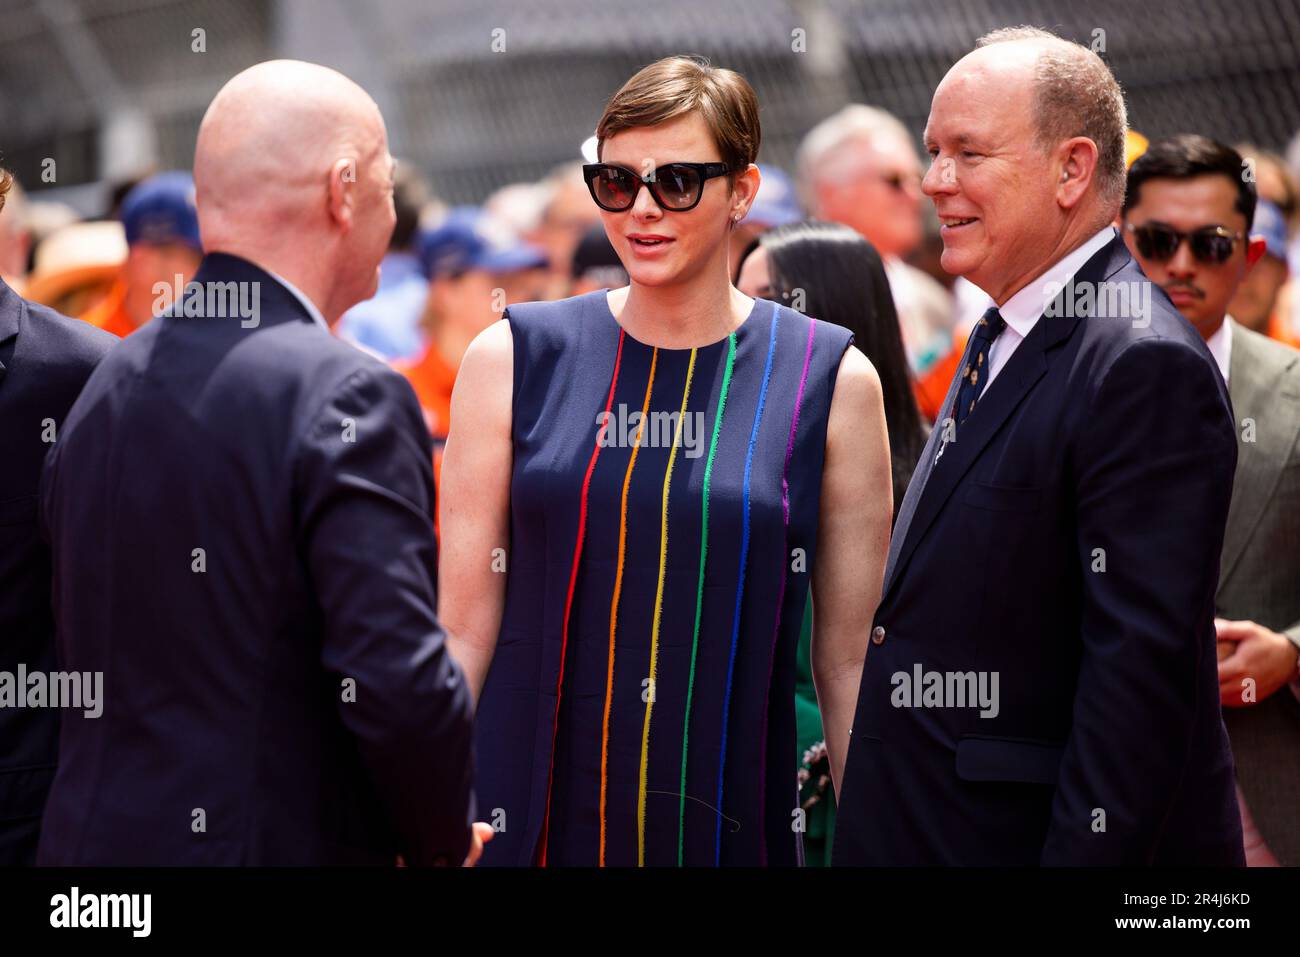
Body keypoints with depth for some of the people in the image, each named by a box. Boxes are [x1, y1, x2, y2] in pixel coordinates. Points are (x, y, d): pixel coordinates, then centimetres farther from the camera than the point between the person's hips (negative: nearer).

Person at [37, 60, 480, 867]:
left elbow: (89, 654, 11)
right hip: (288, 842, -7)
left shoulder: (107, 384, 7)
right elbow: (403, 687, -22)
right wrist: (443, 843, -5)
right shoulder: (346, 398, -16)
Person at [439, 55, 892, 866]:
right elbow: (465, 626, 1)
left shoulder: (830, 382, 0)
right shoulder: (515, 361, 1)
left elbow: (848, 658, 2)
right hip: (532, 816, 1)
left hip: (735, 818, 0)